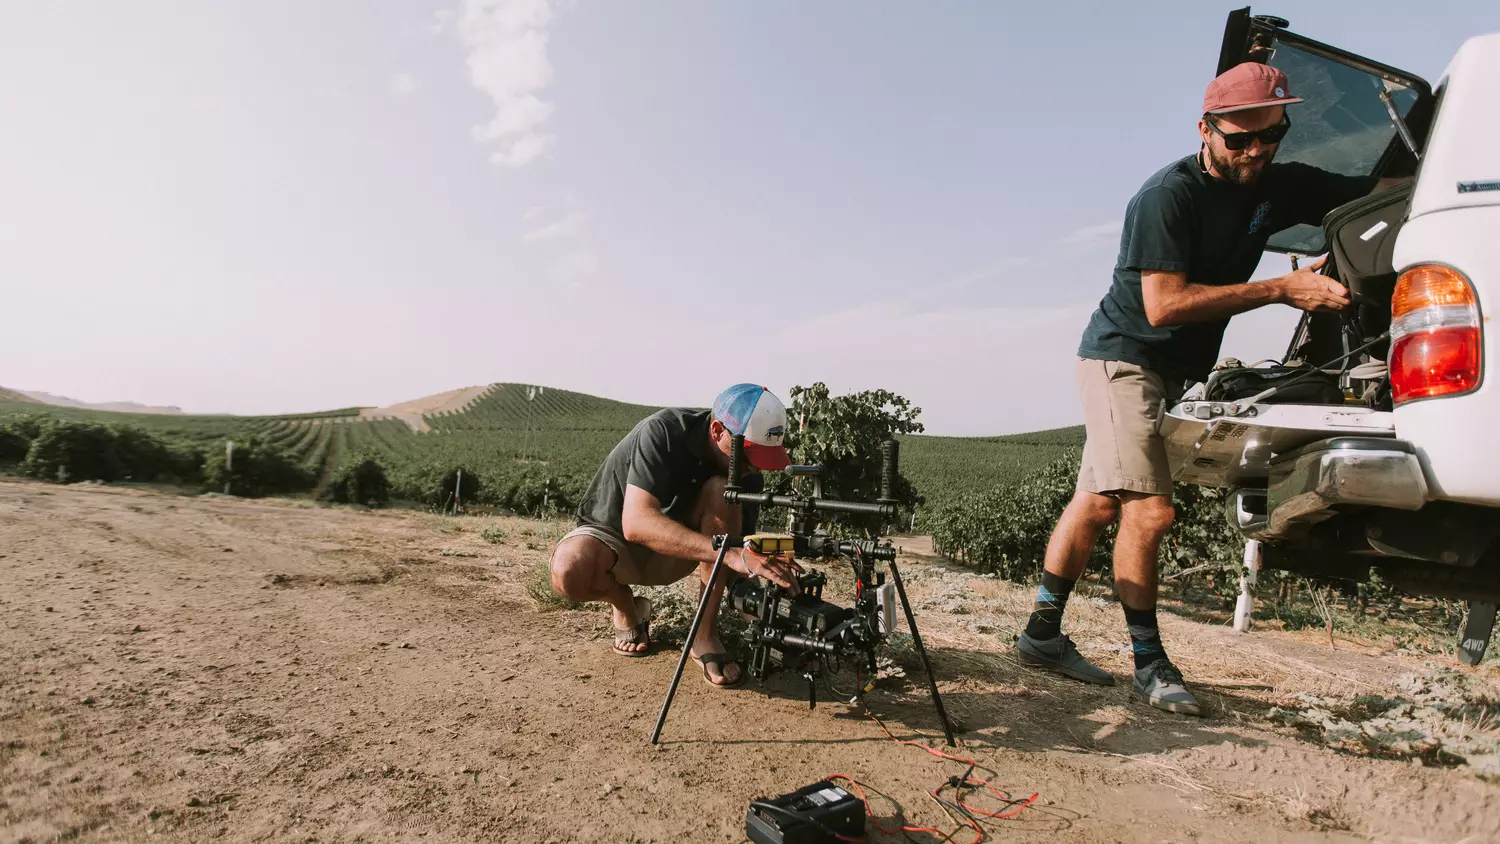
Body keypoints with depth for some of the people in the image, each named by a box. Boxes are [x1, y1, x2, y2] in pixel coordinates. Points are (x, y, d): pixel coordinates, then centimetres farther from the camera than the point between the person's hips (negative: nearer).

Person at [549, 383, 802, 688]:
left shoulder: (747, 473, -14)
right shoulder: (663, 431, -30)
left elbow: (742, 547, -10)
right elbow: (636, 522, -43)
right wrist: (729, 553, -51)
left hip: (674, 551, 3)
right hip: (613, 535, -3)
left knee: (720, 493, -27)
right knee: (570, 570, -38)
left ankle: (705, 635, -20)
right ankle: (627, 608, -2)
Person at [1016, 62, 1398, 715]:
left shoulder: (1277, 186, 6)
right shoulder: (1169, 194, -17)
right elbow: (1164, 305, -23)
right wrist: (1282, 290, -23)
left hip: (1180, 370, 7)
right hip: (1123, 356, -7)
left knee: (1098, 503, 7)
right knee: (1149, 511, -14)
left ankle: (1042, 634, 14)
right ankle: (1149, 665, 0)